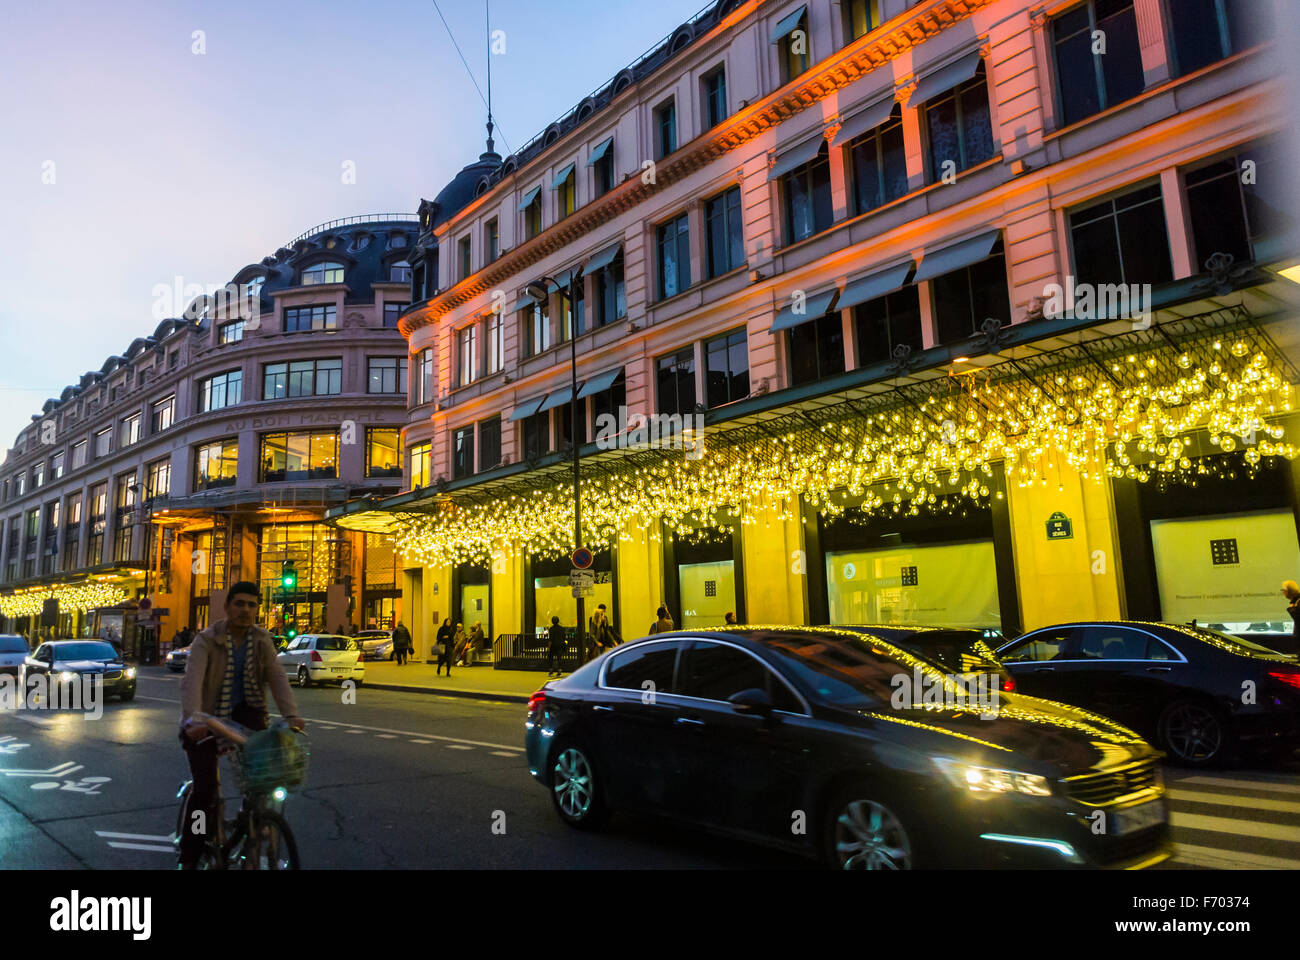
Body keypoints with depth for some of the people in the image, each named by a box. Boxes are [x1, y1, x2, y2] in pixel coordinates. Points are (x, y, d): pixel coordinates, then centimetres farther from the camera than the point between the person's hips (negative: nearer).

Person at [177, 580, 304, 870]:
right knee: (205, 787, -8)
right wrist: (192, 720, -45)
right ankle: (189, 858, 12)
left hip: (243, 710, 3)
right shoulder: (206, 641, -13)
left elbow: (277, 677, -15)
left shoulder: (261, 640, -3)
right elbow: (192, 681, -28)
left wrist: (291, 715, -30)